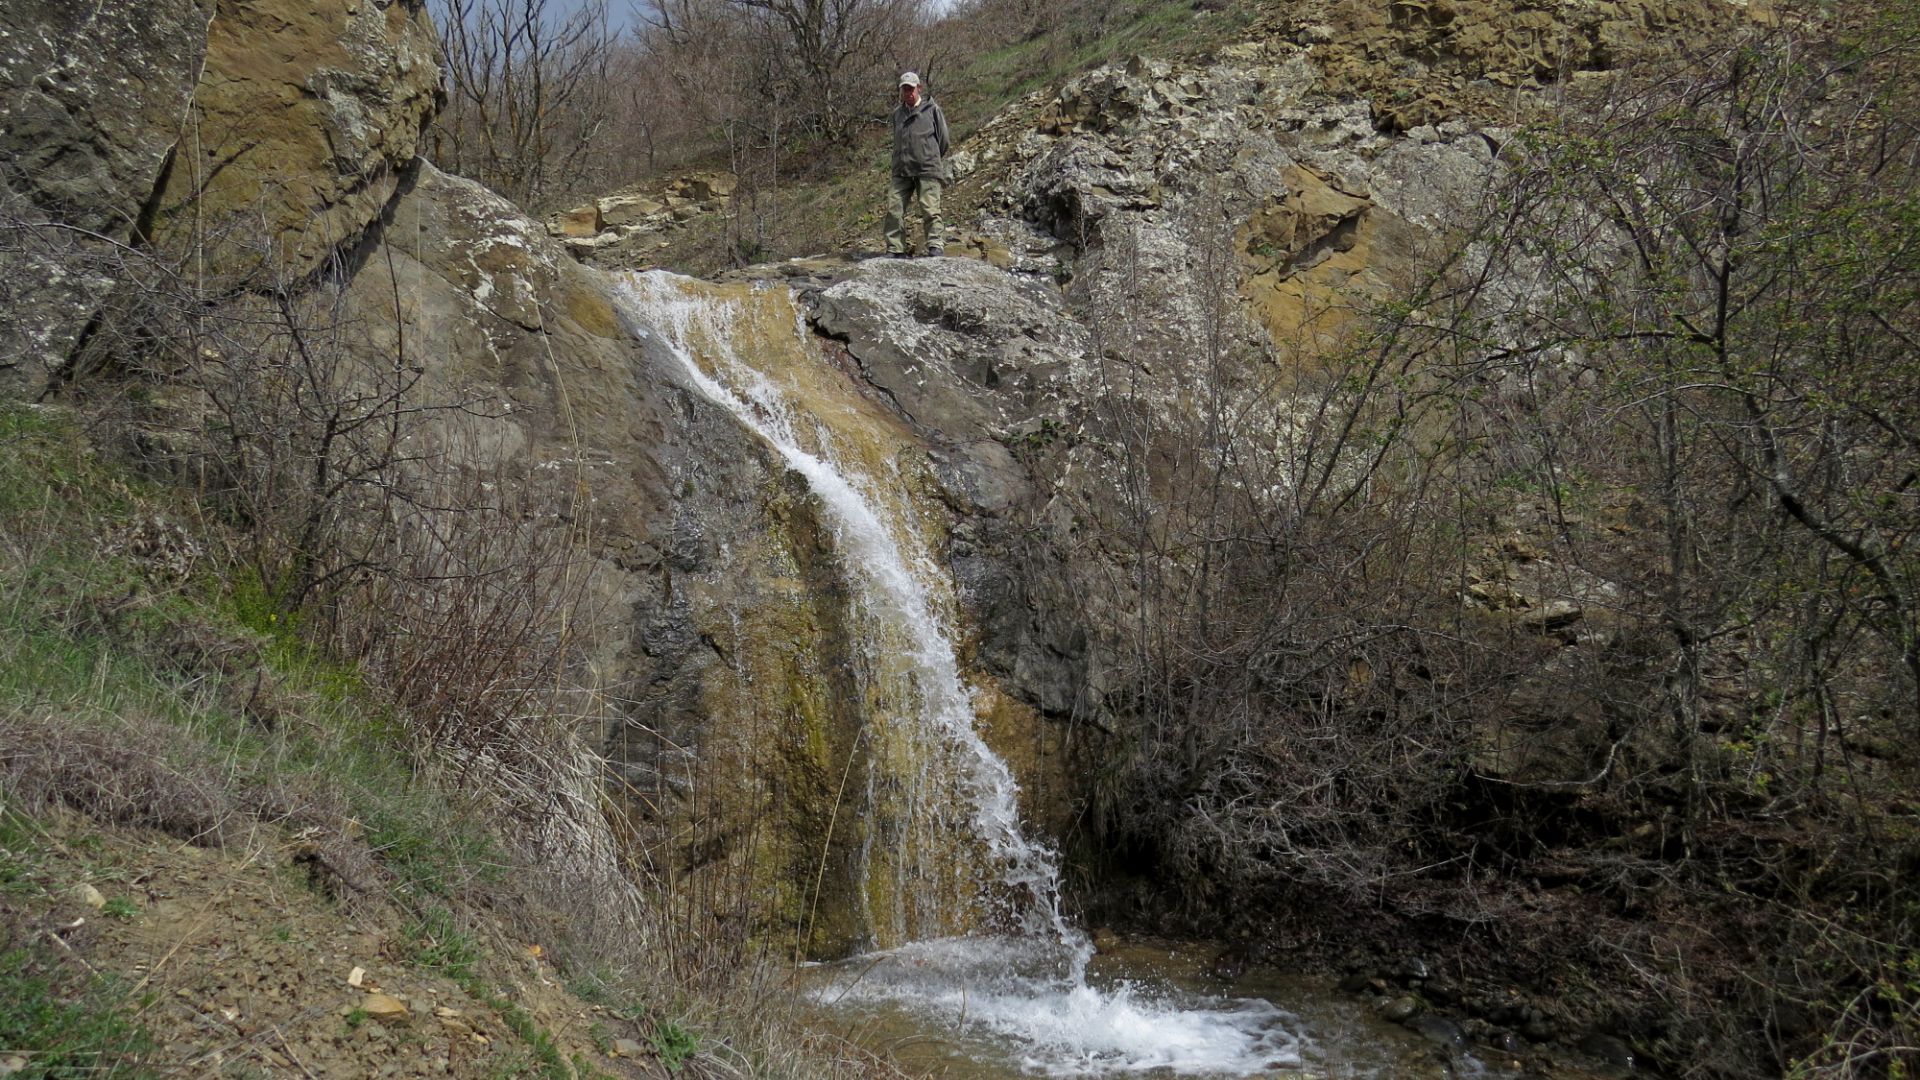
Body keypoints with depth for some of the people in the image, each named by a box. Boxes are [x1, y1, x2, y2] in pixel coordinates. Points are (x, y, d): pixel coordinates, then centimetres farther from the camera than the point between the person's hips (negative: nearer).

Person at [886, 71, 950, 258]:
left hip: (927, 169, -4)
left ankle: (935, 246, -10)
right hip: (902, 171, 4)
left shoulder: (932, 109, 2)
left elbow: (943, 140, 6)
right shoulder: (897, 113, 16)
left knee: (930, 209, -10)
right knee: (894, 208, -4)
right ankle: (895, 249, 0)